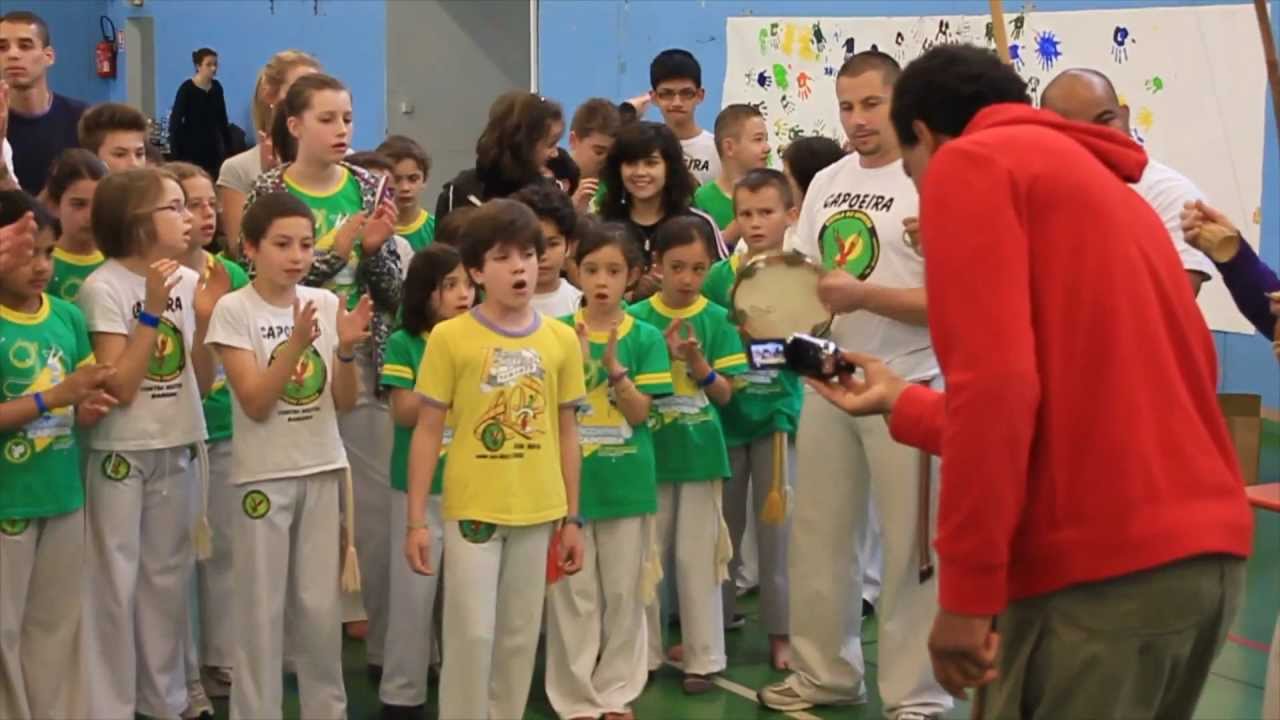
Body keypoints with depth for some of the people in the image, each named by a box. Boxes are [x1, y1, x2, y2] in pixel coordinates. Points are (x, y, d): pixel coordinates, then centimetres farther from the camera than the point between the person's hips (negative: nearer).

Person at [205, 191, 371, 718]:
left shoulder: (326, 303, 3)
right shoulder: (234, 309, -8)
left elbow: (344, 403, 3)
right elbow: (255, 404, -15)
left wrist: (346, 349, -15)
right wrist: (295, 344, -25)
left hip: (323, 469, 4)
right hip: (264, 474, -3)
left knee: (320, 604, 9)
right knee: (262, 607, 1)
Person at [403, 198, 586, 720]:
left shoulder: (562, 339, 3)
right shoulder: (450, 337, -6)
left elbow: (567, 432, 9)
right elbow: (428, 430, -3)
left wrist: (572, 517, 9)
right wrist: (416, 520, -5)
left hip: (538, 512, 3)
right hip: (472, 509, -3)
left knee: (520, 636, 12)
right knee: (472, 634, 0)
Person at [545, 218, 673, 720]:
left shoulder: (645, 337, -2)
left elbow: (639, 412, -6)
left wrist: (613, 367, -21)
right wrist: (577, 363, -20)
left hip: (626, 481, 1)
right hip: (569, 478, 0)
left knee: (624, 592, 9)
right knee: (574, 593, 5)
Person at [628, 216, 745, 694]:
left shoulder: (716, 319, -2)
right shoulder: (636, 318, -3)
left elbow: (724, 394, -1)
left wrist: (697, 361, -18)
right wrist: (662, 354, -17)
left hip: (700, 453, 0)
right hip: (649, 451, 1)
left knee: (697, 558, 5)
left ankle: (703, 659, 15)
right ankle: (645, 654, 22)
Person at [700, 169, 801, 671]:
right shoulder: (720, 275, -1)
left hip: (777, 411, -1)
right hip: (725, 412, 2)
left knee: (777, 525, 3)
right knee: (721, 525, 11)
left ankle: (781, 631, 14)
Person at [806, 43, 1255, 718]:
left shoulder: (969, 164, -1)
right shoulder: (1105, 186, 24)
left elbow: (997, 381, -15)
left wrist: (966, 592, -13)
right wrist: (901, 402, 38)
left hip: (1100, 570, -8)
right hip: (1209, 547, 8)